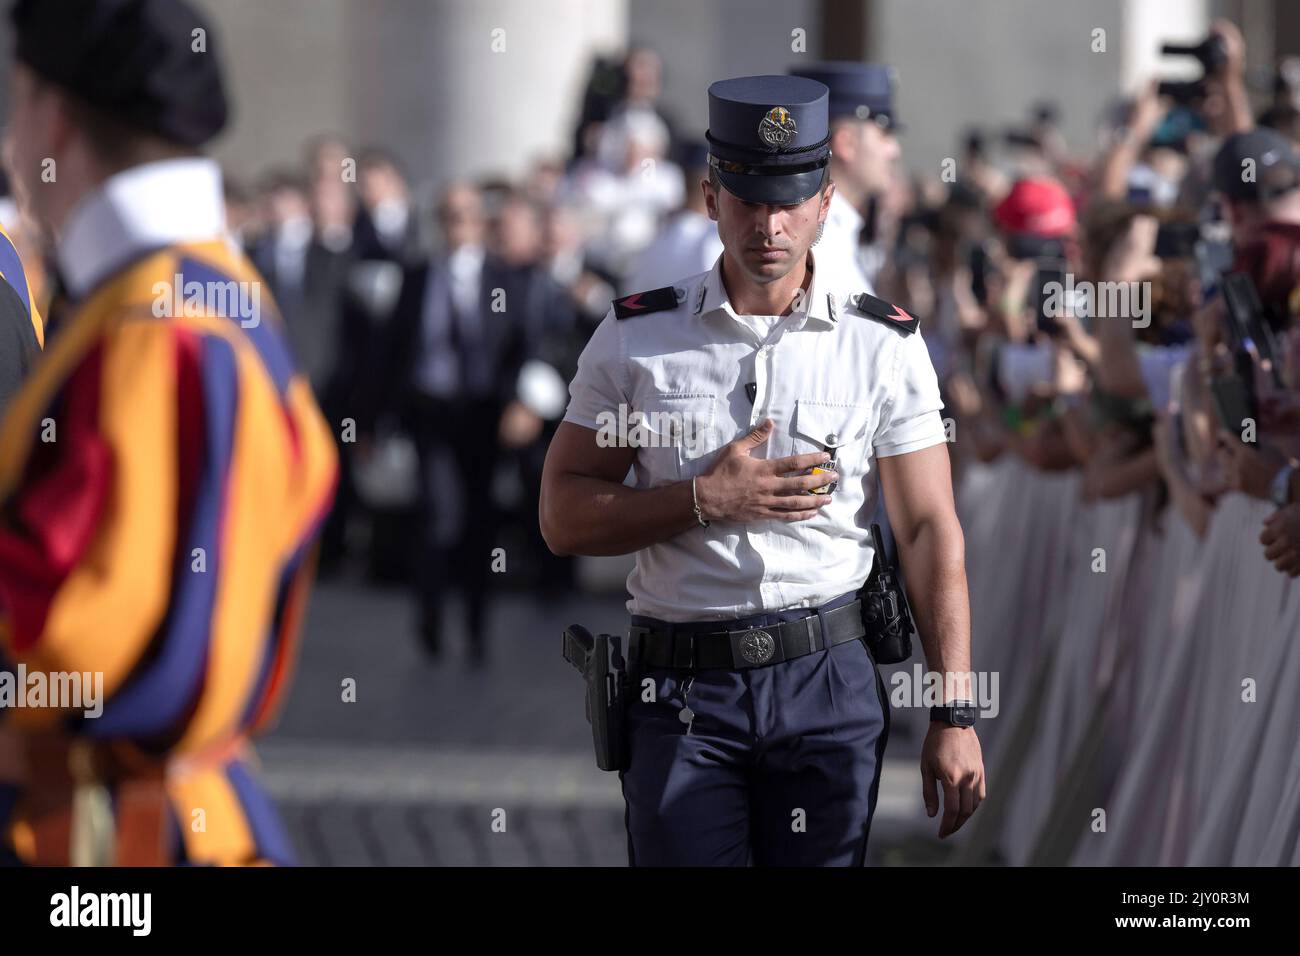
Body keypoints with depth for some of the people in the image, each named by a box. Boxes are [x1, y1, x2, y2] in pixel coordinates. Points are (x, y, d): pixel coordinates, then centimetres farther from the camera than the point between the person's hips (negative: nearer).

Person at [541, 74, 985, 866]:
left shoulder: (884, 346, 4)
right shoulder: (635, 338, 5)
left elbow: (930, 531, 3)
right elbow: (563, 517, 3)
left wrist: (955, 715, -3)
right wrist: (708, 499, -11)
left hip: (829, 681, 0)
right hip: (681, 689, 0)